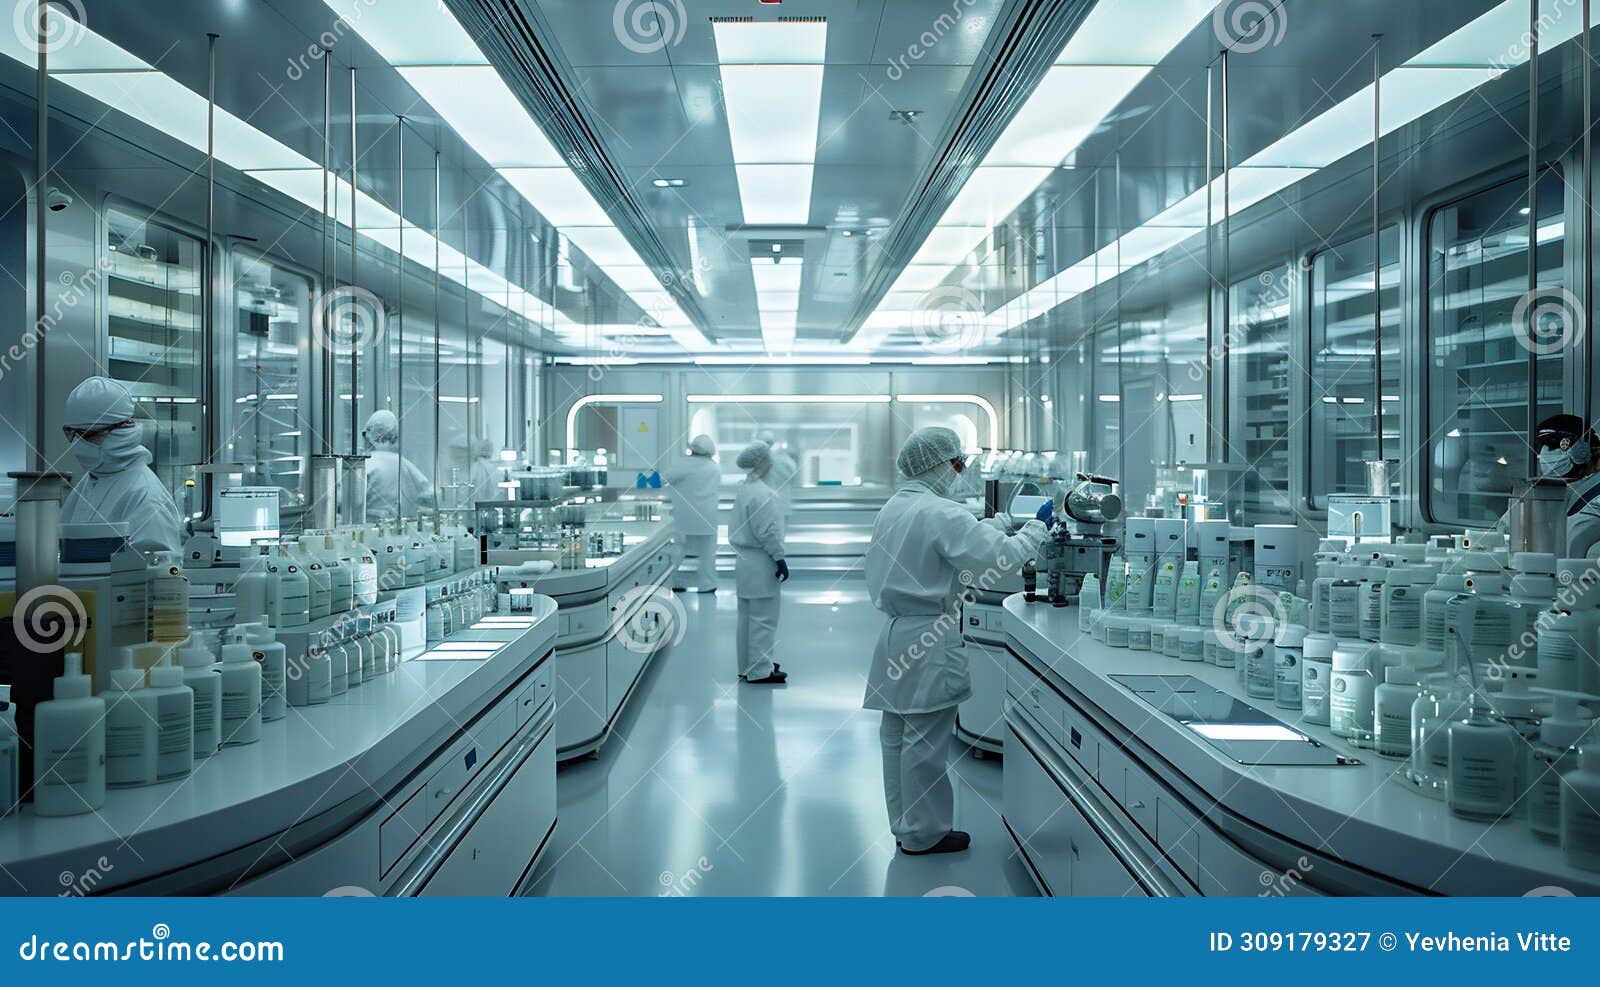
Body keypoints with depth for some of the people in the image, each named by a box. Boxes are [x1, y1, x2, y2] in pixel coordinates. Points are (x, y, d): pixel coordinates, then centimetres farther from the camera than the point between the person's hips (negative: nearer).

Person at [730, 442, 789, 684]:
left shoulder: (743, 489, 10)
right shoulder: (762, 494, -19)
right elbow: (767, 532, -22)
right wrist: (779, 558, -14)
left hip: (745, 561, 10)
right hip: (760, 564, -10)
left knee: (748, 616, 17)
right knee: (763, 618, -2)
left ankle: (748, 665, 27)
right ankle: (760, 671, 4)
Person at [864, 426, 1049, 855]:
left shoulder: (890, 510, 10)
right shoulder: (943, 514, -17)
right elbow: (998, 558, -21)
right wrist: (1036, 530, -6)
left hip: (895, 635, 9)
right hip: (930, 642, -9)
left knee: (897, 735, 15)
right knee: (925, 741, 2)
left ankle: (904, 824, 29)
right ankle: (923, 833, 14)